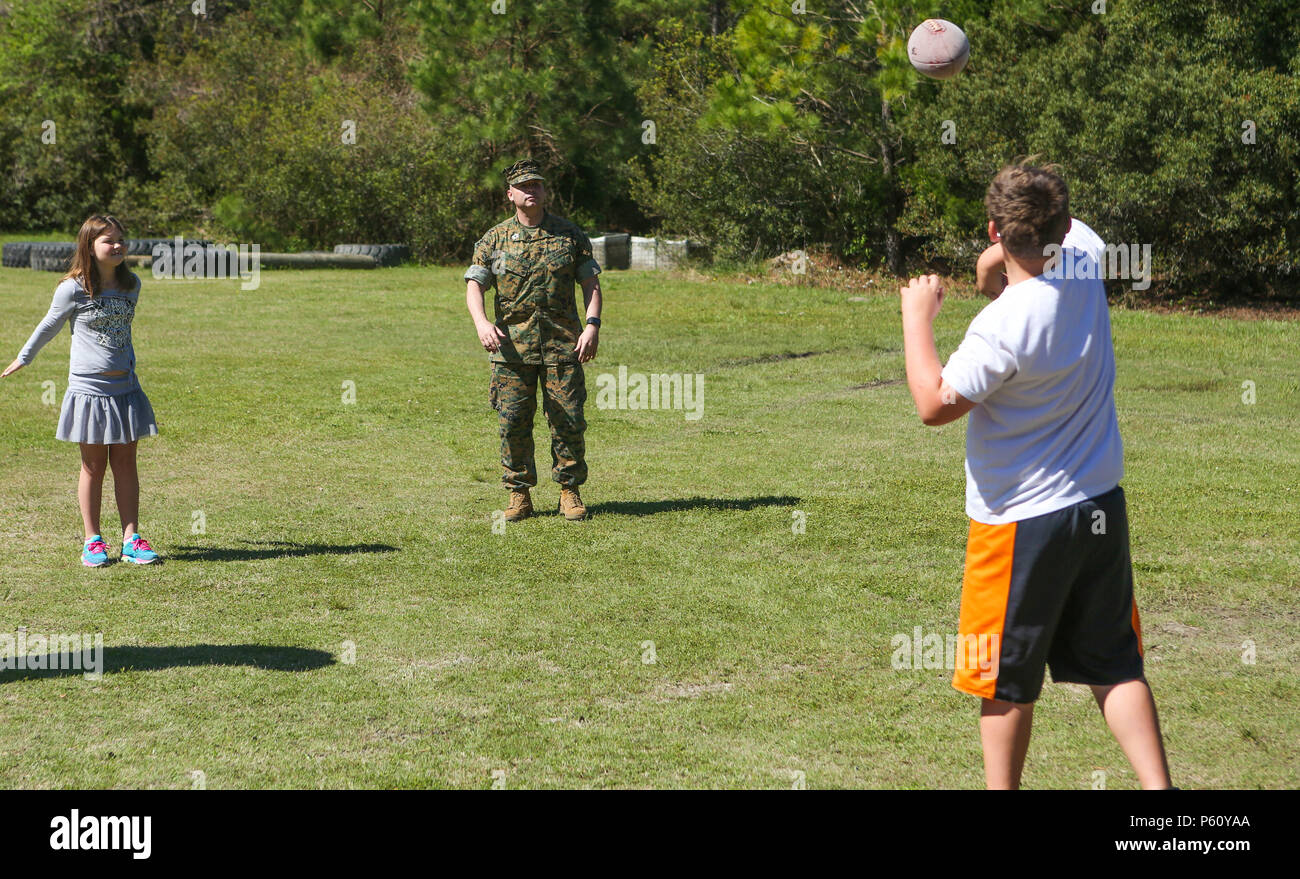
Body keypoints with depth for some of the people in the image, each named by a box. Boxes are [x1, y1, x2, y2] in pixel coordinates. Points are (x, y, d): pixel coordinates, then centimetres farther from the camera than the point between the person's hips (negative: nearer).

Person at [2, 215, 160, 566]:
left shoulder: (132, 284, 5)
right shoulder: (73, 289, -8)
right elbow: (50, 325, 7)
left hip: (125, 388, 4)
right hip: (89, 389, -4)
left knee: (125, 464, 5)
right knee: (93, 466, 3)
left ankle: (132, 539, 7)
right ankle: (92, 541, 12)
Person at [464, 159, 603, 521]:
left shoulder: (570, 235, 7)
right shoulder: (495, 239, 6)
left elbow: (591, 282, 6)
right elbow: (474, 284, 1)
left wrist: (593, 325, -9)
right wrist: (481, 322, -18)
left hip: (562, 343, 0)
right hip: (512, 345, 0)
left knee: (569, 421, -1)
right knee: (512, 423, 0)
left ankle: (570, 491, 12)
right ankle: (519, 495, 11)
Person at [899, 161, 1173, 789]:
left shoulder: (1003, 325, -24)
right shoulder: (1085, 266, -2)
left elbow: (935, 405, -18)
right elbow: (1072, 230, 21)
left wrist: (917, 318, -8)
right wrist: (1001, 260, 6)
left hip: (1021, 521, -6)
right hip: (1101, 507, 7)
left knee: (1008, 683, 8)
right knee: (1114, 666, 12)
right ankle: (1157, 786, 8)